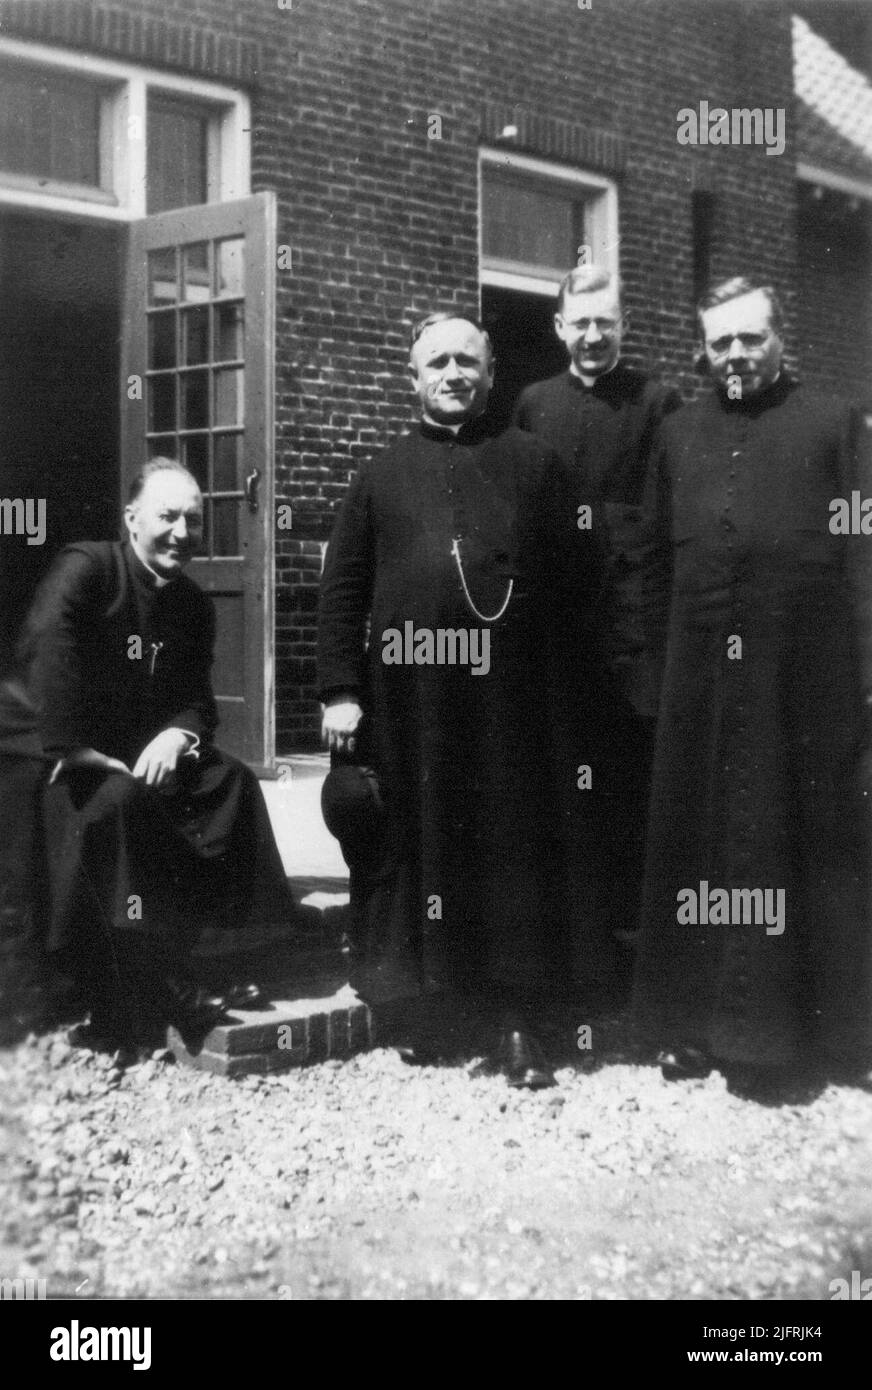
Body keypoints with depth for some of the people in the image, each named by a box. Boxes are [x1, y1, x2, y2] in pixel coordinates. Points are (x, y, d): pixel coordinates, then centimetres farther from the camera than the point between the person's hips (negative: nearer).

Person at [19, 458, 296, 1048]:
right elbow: (48, 646, -27)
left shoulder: (194, 605, 10)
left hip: (149, 752, 6)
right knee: (118, 798, -34)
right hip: (76, 762, -6)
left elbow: (198, 699, 7)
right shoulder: (87, 568, -10)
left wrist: (178, 734, -17)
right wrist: (70, 749, -36)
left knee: (232, 782, -14)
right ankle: (162, 989, -30)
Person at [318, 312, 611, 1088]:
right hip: (408, 702, 1)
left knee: (512, 849, 2)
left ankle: (515, 1020, 10)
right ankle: (419, 1008, 20)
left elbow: (576, 583, 4)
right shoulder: (382, 477, 12)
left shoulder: (533, 466, 9)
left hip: (510, 702, -1)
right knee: (416, 849, 7)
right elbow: (342, 590, 9)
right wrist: (340, 689, -1)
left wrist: (574, 692, -3)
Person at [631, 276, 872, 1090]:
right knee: (700, 842, 7)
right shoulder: (678, 436, 13)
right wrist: (659, 658, 6)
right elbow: (654, 559, 13)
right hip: (702, 677, 3)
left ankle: (779, 1024, 14)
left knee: (801, 842, 3)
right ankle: (698, 1021, 17)